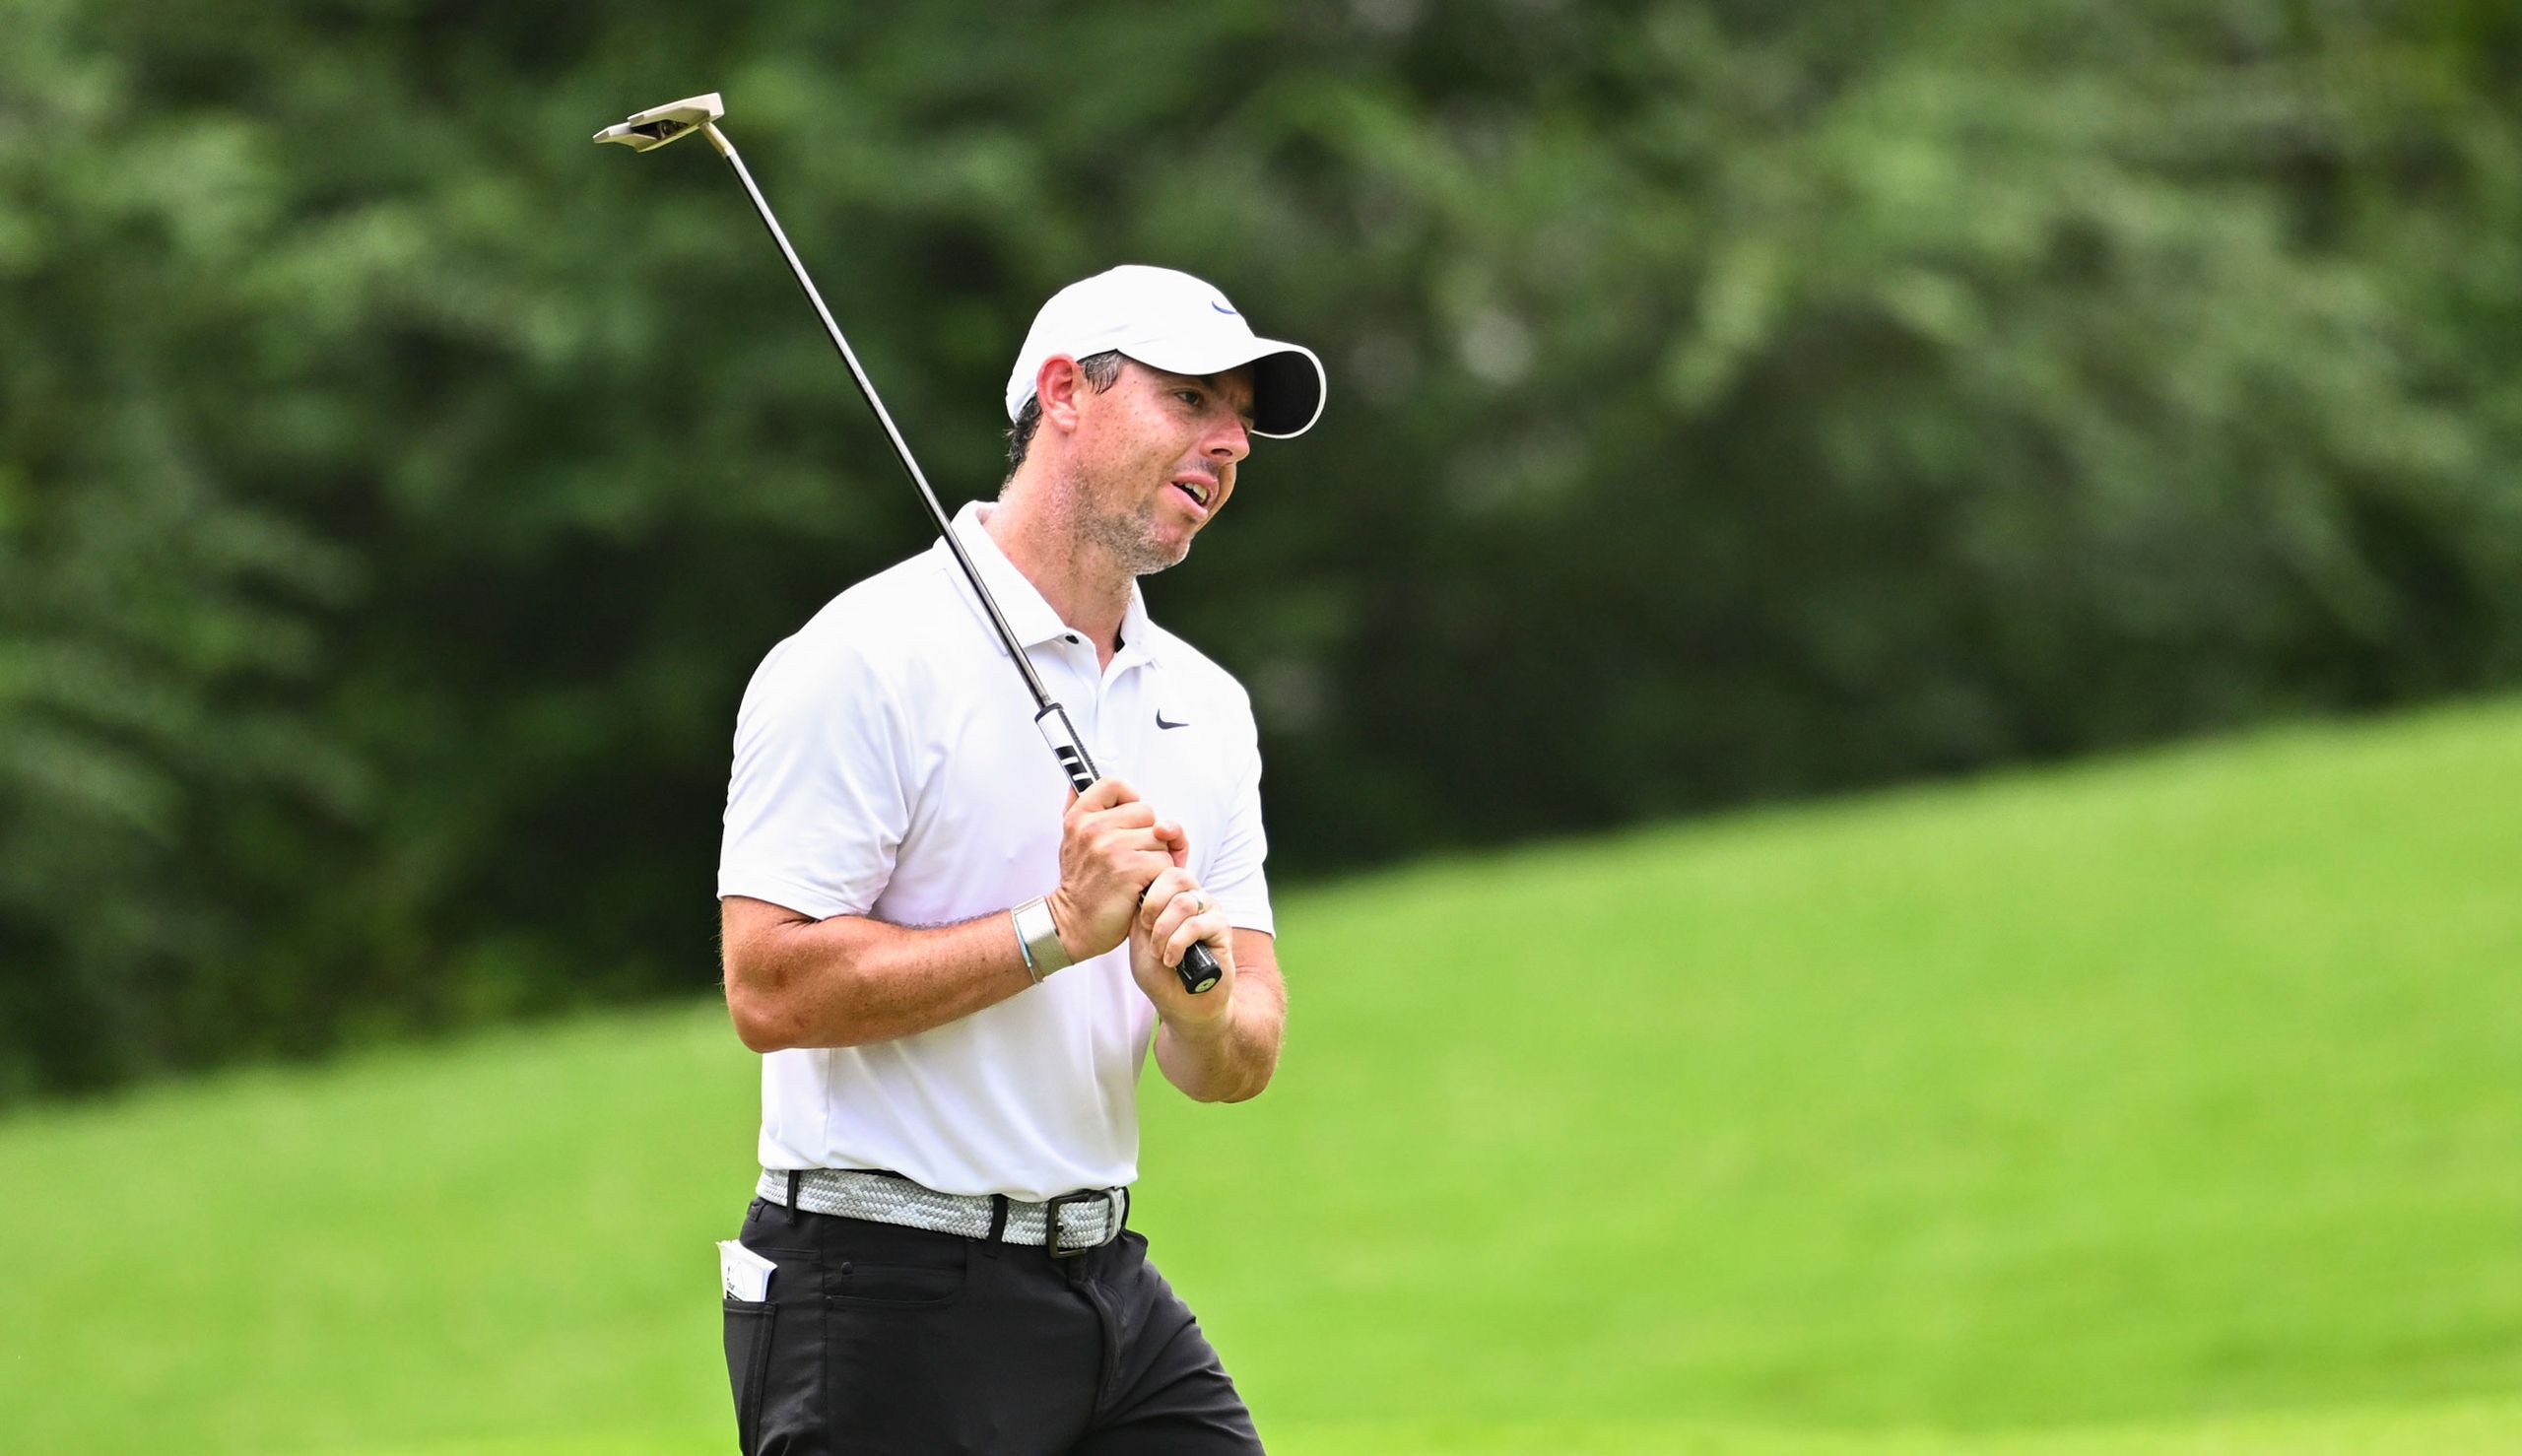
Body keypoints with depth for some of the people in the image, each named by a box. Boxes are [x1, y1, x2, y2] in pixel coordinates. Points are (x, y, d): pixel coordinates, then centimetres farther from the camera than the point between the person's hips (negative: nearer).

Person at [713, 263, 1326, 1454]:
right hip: (890, 1300, -7)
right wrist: (1057, 930, -20)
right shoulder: (870, 660, -10)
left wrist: (1202, 1006, -15)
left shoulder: (1204, 707, 13)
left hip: (1109, 1293, 7)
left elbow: (1242, 1063, 8)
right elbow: (771, 987, -18)